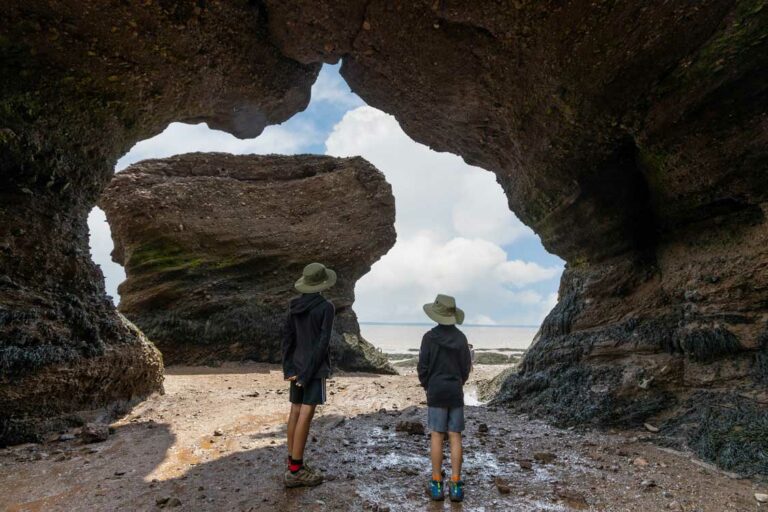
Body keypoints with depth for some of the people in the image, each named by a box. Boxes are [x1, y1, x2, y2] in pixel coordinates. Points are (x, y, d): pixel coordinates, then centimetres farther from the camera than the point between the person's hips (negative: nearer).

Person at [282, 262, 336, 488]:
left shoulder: (294, 306, 5)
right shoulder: (326, 307, -12)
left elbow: (288, 338, 3)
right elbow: (323, 342, -16)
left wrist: (288, 369, 1)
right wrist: (309, 373, -12)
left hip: (297, 366, 6)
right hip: (315, 368, -6)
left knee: (295, 412, 12)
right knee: (306, 415, -3)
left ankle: (293, 462, 22)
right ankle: (295, 470, 2)